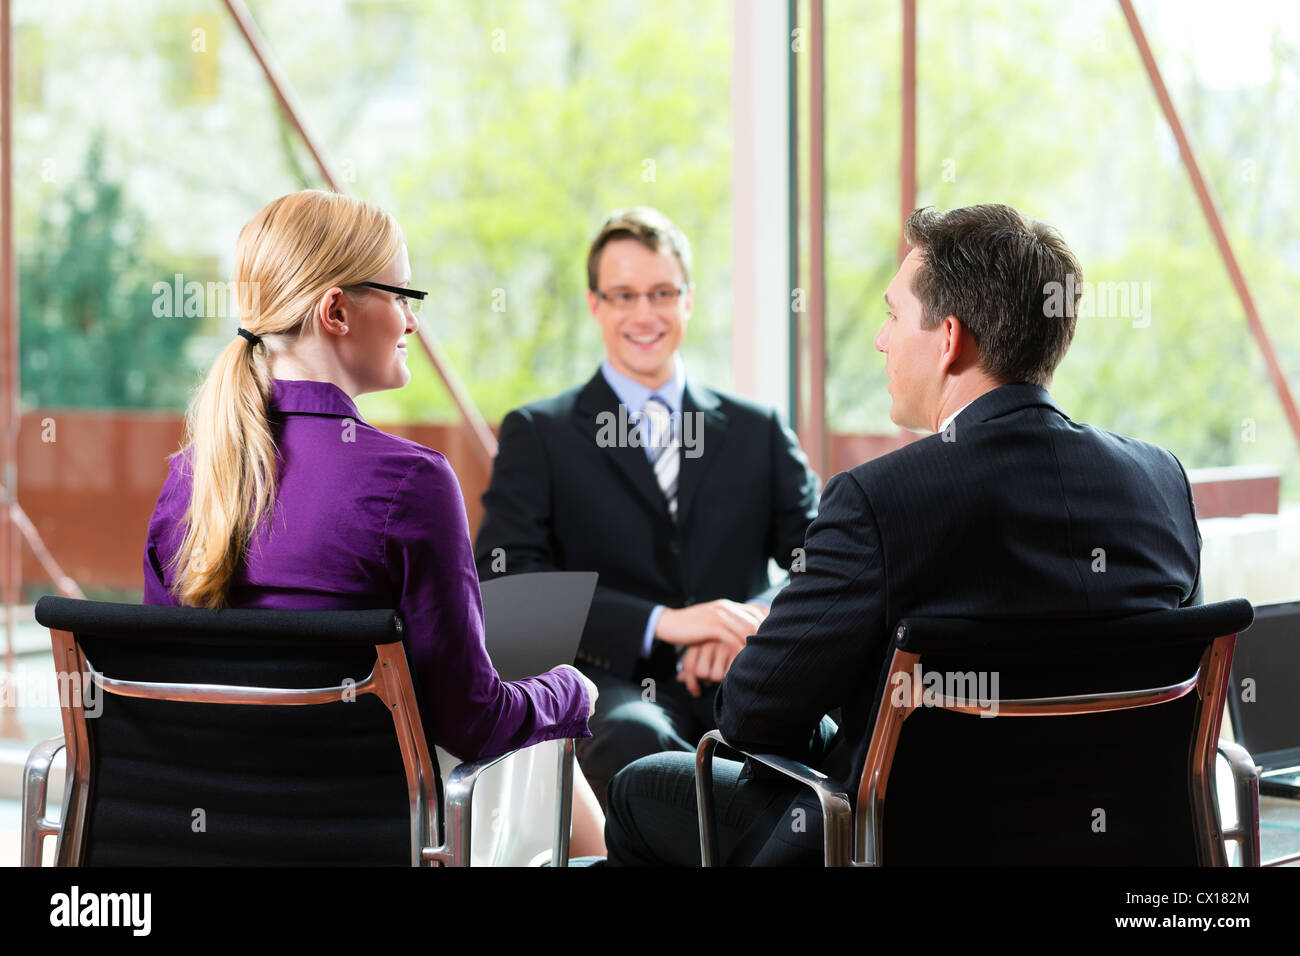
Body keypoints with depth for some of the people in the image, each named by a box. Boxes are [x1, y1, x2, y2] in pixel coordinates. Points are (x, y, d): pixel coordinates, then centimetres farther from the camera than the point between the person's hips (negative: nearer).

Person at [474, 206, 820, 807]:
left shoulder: (757, 431, 21)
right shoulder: (538, 435, 12)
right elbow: (503, 577, -3)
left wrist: (760, 620, -12)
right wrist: (662, 623, -15)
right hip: (616, 686, -2)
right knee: (634, 736, -40)